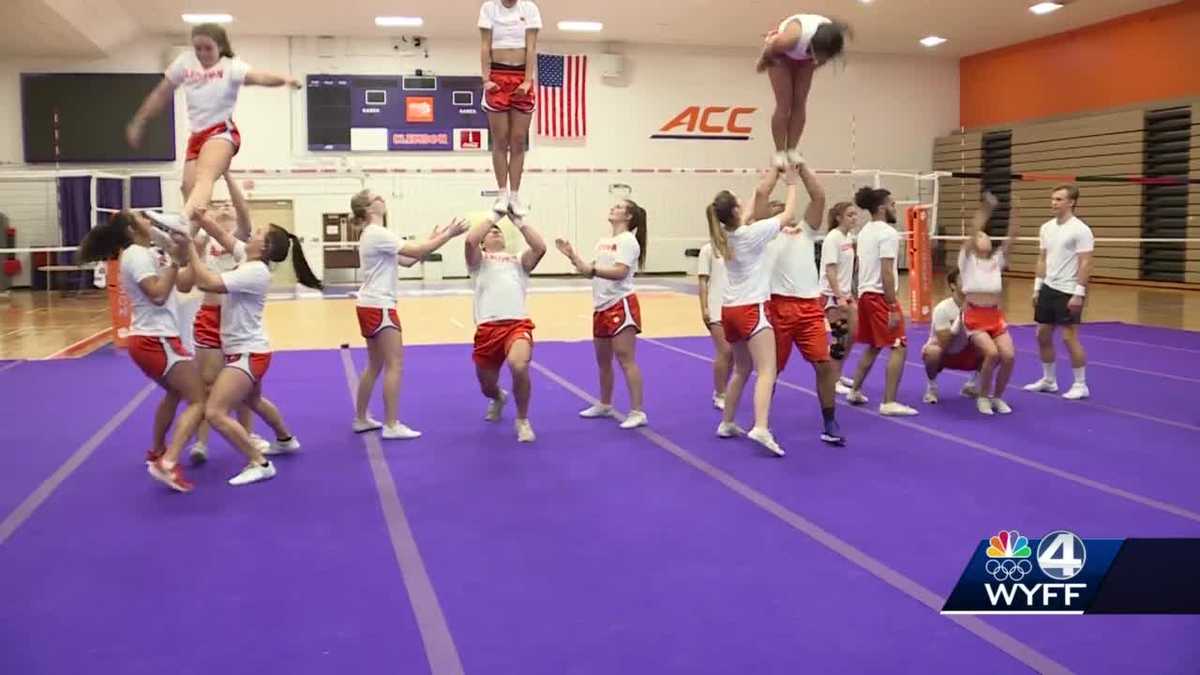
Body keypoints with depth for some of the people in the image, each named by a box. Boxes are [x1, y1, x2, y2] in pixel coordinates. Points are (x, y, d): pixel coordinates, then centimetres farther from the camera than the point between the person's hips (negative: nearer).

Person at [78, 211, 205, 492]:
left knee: (175, 393, 31)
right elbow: (158, 295, -23)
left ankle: (157, 452, 42)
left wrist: (183, 255, 10)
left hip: (151, 340, 10)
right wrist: (175, 260, -20)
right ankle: (168, 464, -25)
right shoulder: (136, 254, -12)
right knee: (198, 401, -13)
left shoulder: (145, 254, 18)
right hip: (156, 341, -10)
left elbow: (184, 286, 16)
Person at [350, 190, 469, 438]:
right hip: (378, 307, -10)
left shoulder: (373, 234, 17)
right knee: (394, 365, -7)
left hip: (371, 306, 10)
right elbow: (417, 253, -22)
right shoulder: (378, 234, -16)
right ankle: (391, 426, -4)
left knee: (375, 366, 16)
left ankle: (361, 419, 23)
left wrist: (433, 238, 10)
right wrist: (449, 234, -17)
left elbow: (407, 260, 14)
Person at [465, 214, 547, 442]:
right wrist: (494, 215, 5)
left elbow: (540, 247, 1)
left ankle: (522, 420, -6)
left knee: (519, 366, -31)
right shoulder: (479, 260, 18)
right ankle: (498, 398, 55)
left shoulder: (519, 261, 22)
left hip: (518, 324, -1)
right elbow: (470, 240, -5)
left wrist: (518, 221, 8)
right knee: (487, 386, 13)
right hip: (487, 328, 1)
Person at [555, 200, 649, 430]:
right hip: (602, 307, 9)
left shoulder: (628, 240, -10)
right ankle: (605, 405, 31)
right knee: (603, 360, 17)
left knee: (626, 359, -12)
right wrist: (572, 256, 7)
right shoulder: (602, 242, 17)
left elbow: (620, 272, -23)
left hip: (621, 305, -9)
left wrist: (592, 268, -28)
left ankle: (638, 412, -10)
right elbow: (591, 272, 17)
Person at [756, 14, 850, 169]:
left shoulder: (831, 42, -34)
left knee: (800, 103, -3)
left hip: (804, 57, 4)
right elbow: (769, 49, -22)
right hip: (781, 54, -4)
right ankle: (779, 153, -3)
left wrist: (817, 62, 12)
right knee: (784, 105, -9)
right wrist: (762, 63, -2)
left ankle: (792, 150, 3)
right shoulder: (791, 38, -45)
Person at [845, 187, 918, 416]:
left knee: (873, 346, 22)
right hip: (881, 296, -9)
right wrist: (893, 308, -19)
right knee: (899, 347, -5)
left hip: (865, 294, 9)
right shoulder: (888, 233, -13)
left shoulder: (865, 231, 13)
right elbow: (886, 273, -19)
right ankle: (889, 403, -8)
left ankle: (855, 391, 29)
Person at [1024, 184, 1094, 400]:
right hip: (1048, 289, 7)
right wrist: (1037, 287, 12)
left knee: (1069, 337, -7)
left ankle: (1081, 385, 5)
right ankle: (1048, 380, 24)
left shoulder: (1080, 229, -12)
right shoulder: (1046, 228, 9)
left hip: (1068, 292, -7)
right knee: (1043, 335, 10)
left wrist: (1079, 293, -20)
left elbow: (1085, 264, -15)